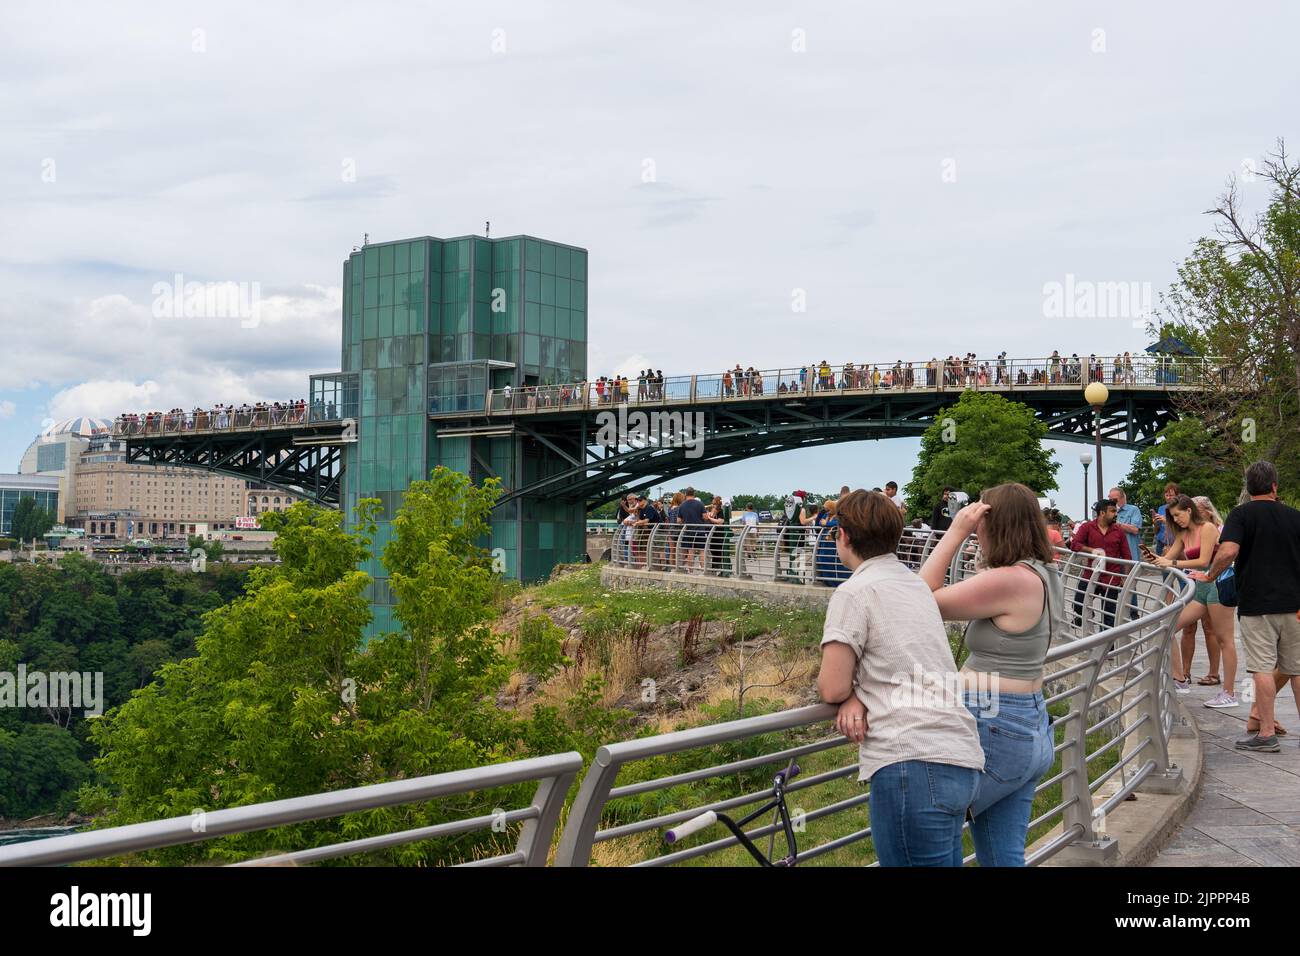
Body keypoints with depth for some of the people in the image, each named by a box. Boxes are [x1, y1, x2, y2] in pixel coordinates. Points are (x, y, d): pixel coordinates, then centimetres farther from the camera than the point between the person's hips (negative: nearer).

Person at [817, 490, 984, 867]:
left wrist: (850, 692, 15)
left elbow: (832, 688, -8)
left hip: (914, 764, -9)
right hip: (963, 759, 9)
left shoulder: (854, 591, -5)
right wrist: (860, 696, 4)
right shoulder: (916, 584, 21)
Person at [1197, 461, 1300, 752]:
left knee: (1263, 667, -2)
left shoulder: (1242, 514, -5)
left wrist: (1210, 576, -5)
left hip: (1256, 603, -4)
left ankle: (1266, 734, -1)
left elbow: (1228, 552, -20)